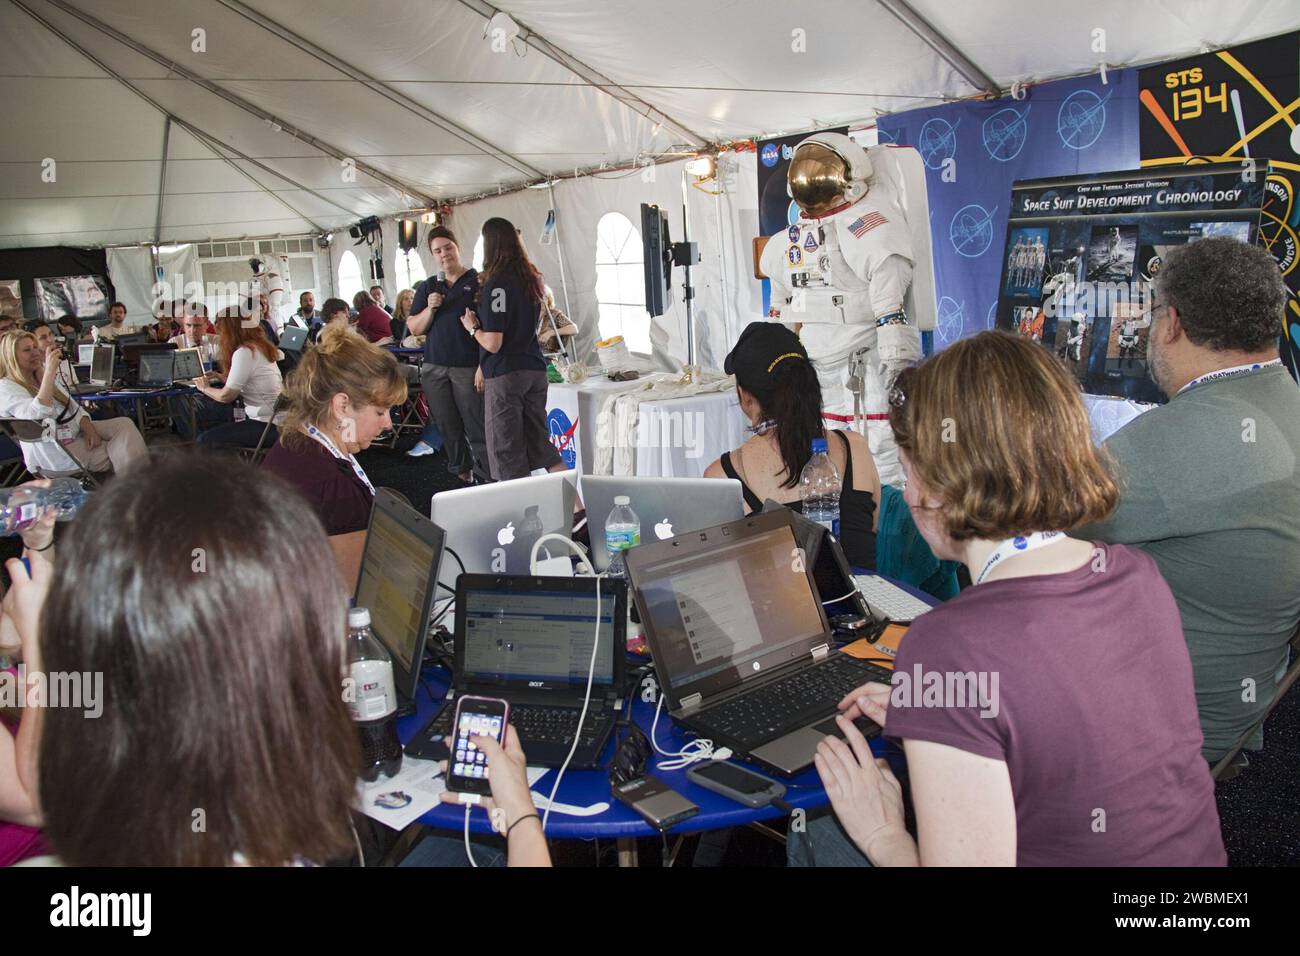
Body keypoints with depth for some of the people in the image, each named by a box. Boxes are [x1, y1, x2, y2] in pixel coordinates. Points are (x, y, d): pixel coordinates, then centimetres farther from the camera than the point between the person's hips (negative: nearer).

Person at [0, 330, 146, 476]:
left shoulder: (40, 378, 18)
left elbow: (74, 408, 15)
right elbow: (37, 414, -28)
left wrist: (89, 430, -6)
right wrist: (49, 371, -29)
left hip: (76, 433, 8)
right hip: (54, 449, -8)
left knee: (125, 424, -17)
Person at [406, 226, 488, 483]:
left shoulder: (478, 282, -1)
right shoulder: (428, 288, 15)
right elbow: (414, 328, 14)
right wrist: (430, 308, -4)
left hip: (468, 368, -5)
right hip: (434, 369, 5)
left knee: (477, 429, -7)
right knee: (448, 428, 9)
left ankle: (488, 481, 0)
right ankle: (462, 474, 23)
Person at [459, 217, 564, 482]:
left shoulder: (496, 284, -15)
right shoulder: (532, 278, 7)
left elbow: (493, 344, -17)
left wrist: (472, 328, 1)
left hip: (504, 375, -7)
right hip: (535, 370, 7)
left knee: (508, 455, 1)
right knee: (542, 445, 13)